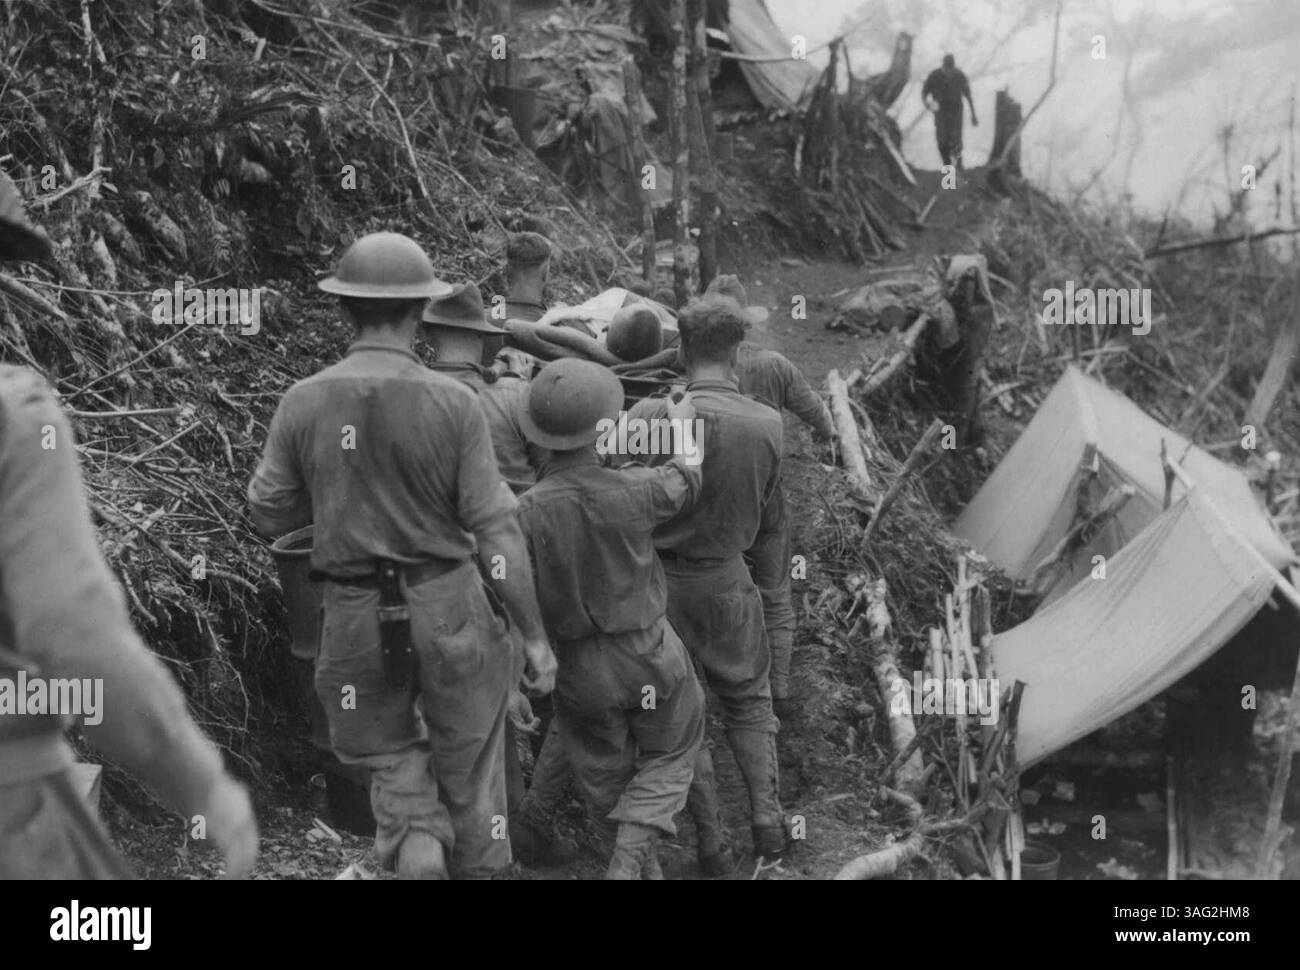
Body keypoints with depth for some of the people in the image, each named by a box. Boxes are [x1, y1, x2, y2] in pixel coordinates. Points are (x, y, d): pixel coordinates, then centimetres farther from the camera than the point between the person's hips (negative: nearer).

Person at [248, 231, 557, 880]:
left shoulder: (303, 402, -6)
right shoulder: (453, 402, -11)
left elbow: (268, 514, 3)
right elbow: (496, 528, -10)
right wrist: (535, 635, -3)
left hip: (355, 613, 1)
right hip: (447, 607, -1)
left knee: (391, 753, 18)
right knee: (467, 755, 17)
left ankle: (415, 843, -8)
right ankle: (476, 867, 28)